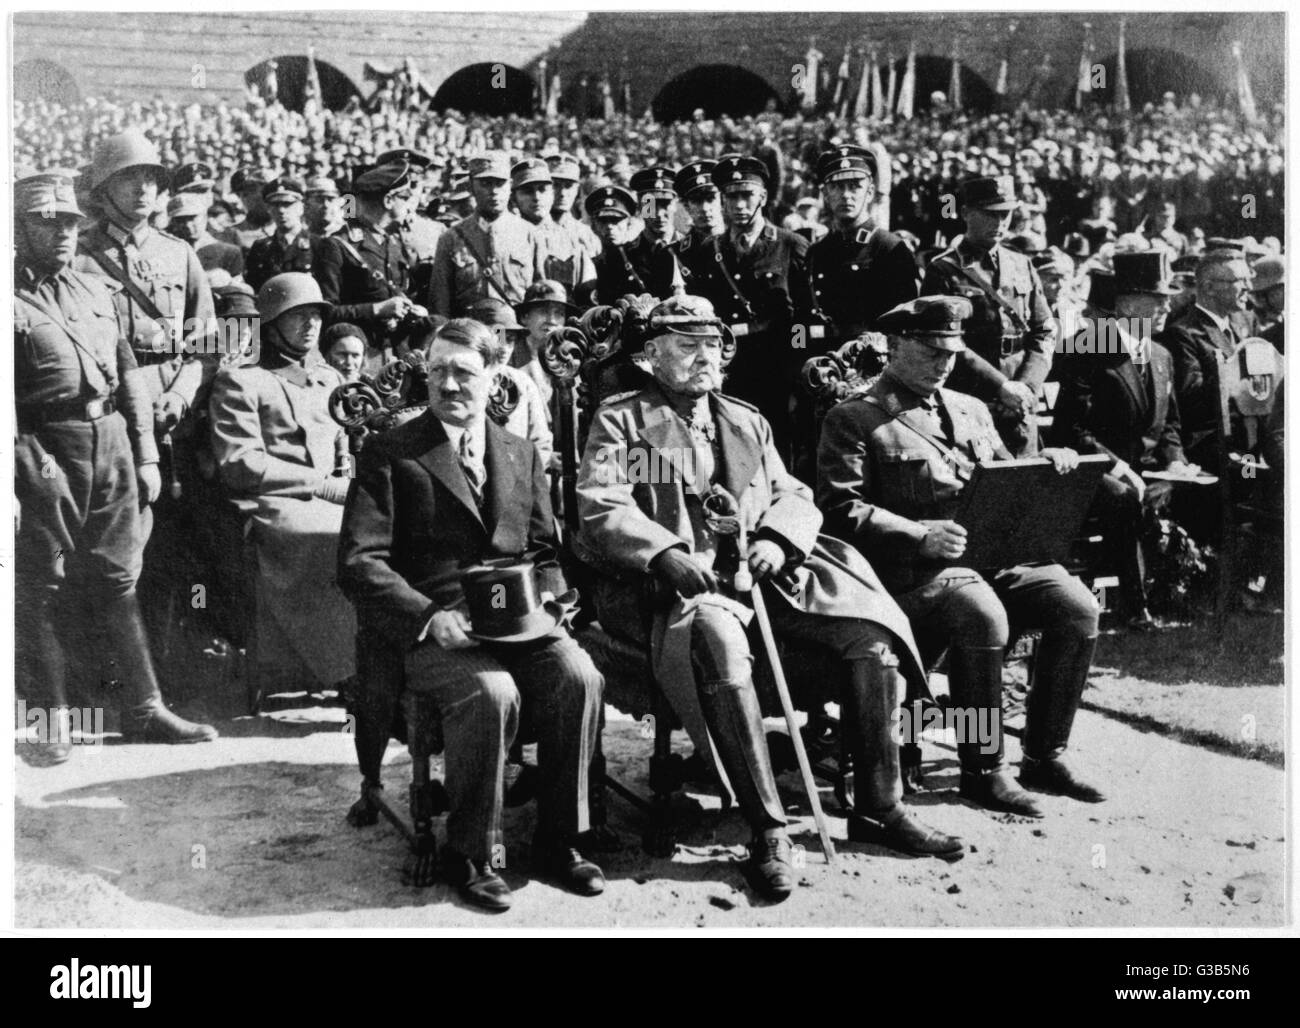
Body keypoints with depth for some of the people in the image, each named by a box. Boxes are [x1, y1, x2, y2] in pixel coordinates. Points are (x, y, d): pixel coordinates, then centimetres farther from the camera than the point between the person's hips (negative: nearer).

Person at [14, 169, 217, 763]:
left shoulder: (95, 290, 15)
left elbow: (127, 376, 18)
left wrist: (145, 455, 13)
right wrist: (9, 485, -16)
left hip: (110, 443, 5)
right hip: (41, 452, -5)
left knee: (118, 579, 10)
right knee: (39, 587, 3)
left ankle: (145, 708, 16)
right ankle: (55, 719, 12)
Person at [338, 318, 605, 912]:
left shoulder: (521, 455, 17)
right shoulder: (388, 454, 2)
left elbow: (544, 548, 20)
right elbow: (358, 562, -6)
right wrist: (429, 617, -20)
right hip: (426, 628, -4)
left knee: (578, 676, -25)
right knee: (492, 692, -32)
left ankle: (557, 841, -8)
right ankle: (470, 855, -12)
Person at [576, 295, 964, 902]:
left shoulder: (747, 422, 24)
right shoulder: (620, 420, 7)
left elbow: (794, 495, 18)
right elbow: (600, 508, -7)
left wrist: (776, 539, -6)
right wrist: (665, 553, -23)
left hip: (757, 571, 6)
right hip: (671, 582, -5)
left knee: (872, 629, -13)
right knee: (719, 640, -39)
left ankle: (877, 808, -2)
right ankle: (767, 830, -31)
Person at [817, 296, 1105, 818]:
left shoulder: (971, 410, 23)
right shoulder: (852, 419, 1)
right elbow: (841, 510, -10)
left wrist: (1044, 466, 4)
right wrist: (920, 535, -22)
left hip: (993, 556, 7)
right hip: (910, 573, -7)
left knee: (1077, 605, -15)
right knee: (983, 616, -34)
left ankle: (1044, 756, -1)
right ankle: (982, 770, -16)